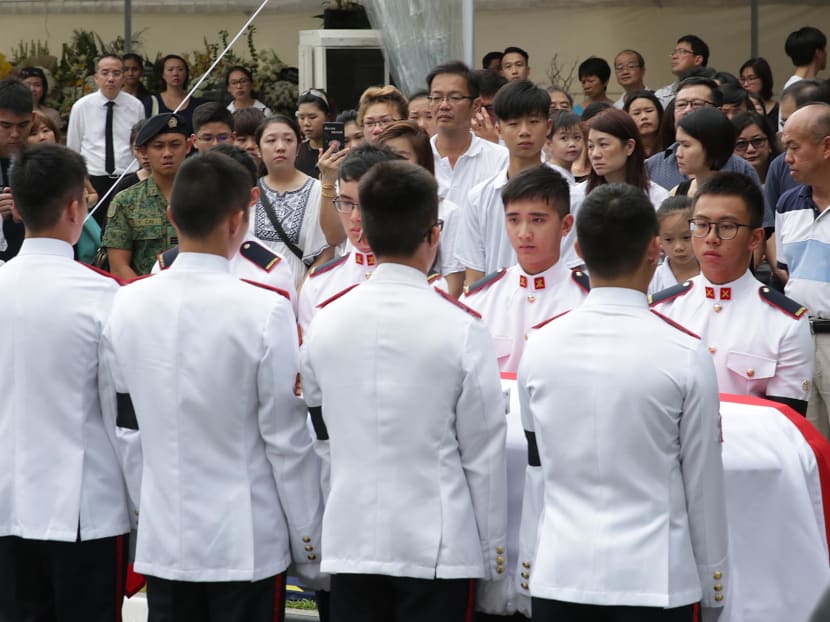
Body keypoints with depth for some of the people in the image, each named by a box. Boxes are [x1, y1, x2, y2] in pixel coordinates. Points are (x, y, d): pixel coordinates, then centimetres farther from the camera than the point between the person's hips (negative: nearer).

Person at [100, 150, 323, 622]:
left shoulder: (127, 305, -3)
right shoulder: (265, 312, -15)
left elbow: (124, 428, 5)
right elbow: (287, 440, -11)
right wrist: (310, 547, -1)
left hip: (163, 541, 4)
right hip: (246, 544, -4)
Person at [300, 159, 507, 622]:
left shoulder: (326, 323, 1)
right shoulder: (462, 331, -11)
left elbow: (320, 426, 11)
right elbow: (483, 454, -6)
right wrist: (494, 553, 3)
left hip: (350, 543, 4)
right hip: (438, 548, -3)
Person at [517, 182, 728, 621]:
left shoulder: (540, 348, -1)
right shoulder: (686, 357, -9)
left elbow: (536, 471, 5)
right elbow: (703, 482, -3)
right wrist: (713, 581, 8)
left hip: (558, 574, 3)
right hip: (656, 579, -3)